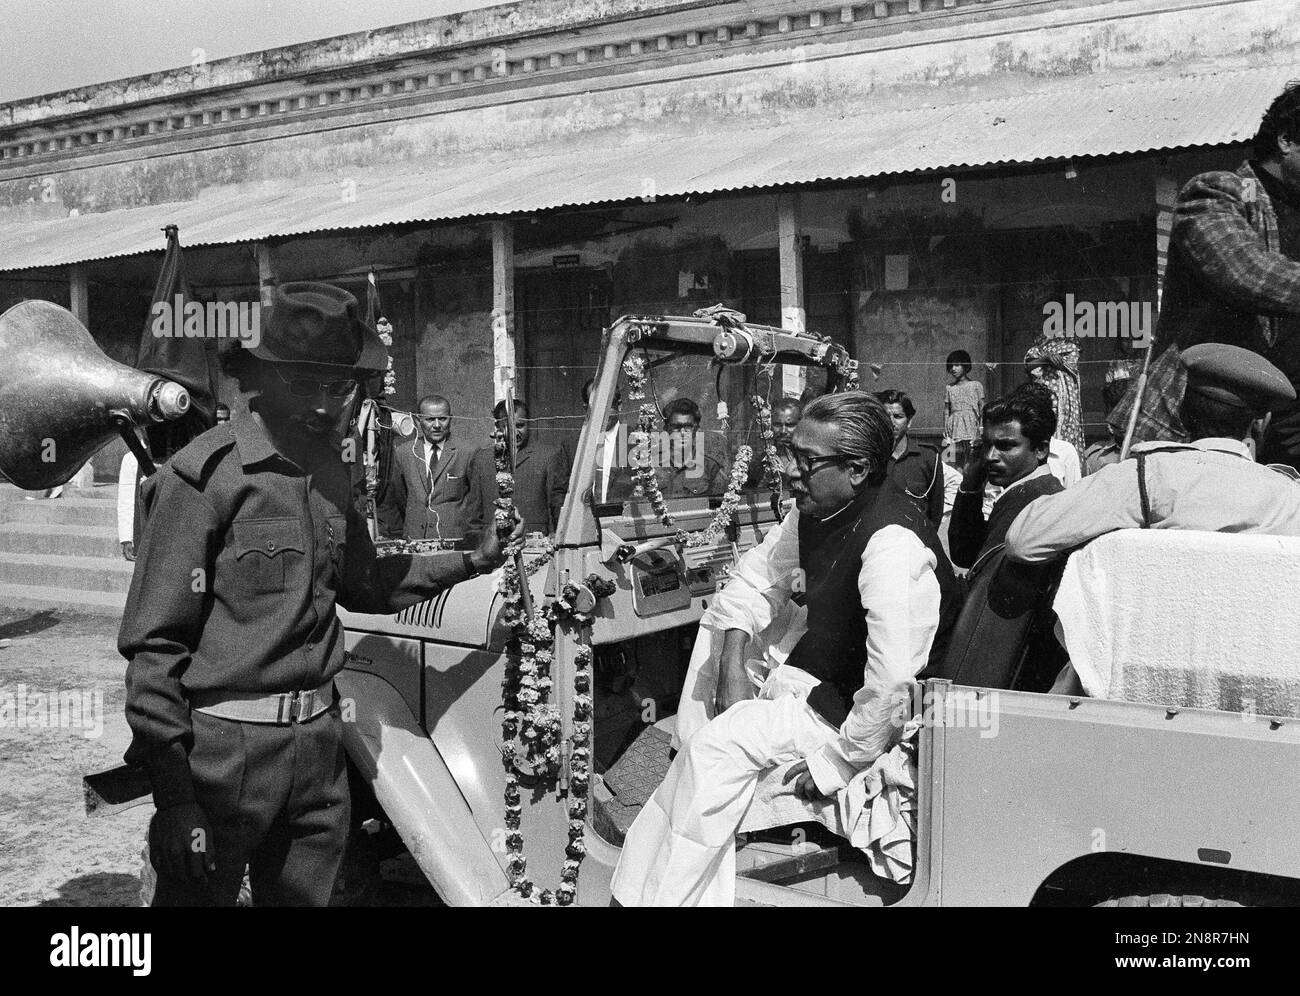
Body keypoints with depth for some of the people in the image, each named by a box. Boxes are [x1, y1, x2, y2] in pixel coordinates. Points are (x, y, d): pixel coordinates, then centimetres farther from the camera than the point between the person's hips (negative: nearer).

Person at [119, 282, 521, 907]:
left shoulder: (330, 472, 9)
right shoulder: (205, 474, -13)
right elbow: (154, 644, -14)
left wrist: (471, 562, 16)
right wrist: (173, 796, -16)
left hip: (319, 740, 7)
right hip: (225, 748, -6)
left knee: (303, 894, 18)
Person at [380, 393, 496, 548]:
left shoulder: (469, 454, 1)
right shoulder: (402, 453, 11)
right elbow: (392, 501, 18)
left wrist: (473, 539, 0)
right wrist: (398, 536, 11)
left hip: (457, 545, -2)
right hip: (413, 545, 2)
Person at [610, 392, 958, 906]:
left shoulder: (892, 546, -31)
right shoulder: (816, 511, -3)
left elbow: (892, 685, -35)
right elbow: (755, 578, 9)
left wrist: (840, 763, -25)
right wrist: (733, 665, -3)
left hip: (859, 712, -10)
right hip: (815, 670, 10)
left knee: (718, 743, -20)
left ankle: (671, 893, -2)